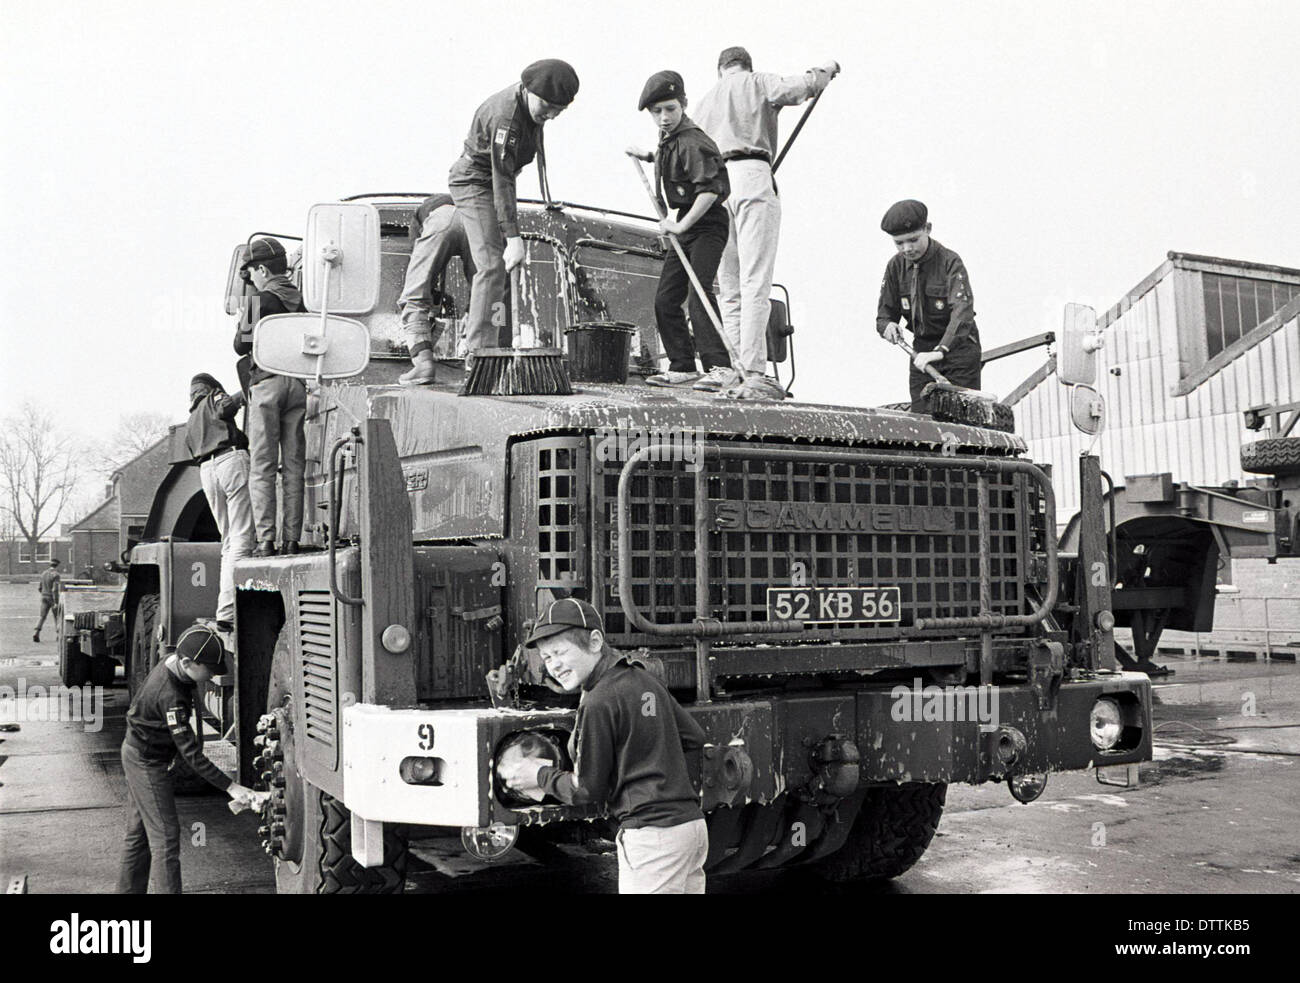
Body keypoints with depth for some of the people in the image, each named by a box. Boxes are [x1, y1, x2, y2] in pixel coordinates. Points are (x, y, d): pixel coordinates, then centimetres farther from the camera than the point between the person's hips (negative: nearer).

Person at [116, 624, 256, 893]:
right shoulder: (170, 696, -34)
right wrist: (230, 787, -33)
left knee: (138, 831, 18)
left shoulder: (172, 662, -8)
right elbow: (190, 753, -33)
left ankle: (129, 889, 28)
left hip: (136, 751, 10)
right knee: (165, 836, -7)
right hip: (147, 762, -10)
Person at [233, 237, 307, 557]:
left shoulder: (259, 300, -3)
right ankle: (292, 539, 3)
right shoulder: (302, 301, 10)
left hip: (267, 382, -4)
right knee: (293, 466, 5)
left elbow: (241, 345, 4)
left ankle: (265, 539, -7)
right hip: (298, 385, 4)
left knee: (262, 466, -2)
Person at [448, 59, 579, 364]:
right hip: (474, 182, -9)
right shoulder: (505, 115, -30)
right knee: (492, 266, -18)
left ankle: (475, 338, 14)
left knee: (502, 266, 8)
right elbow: (502, 180, -34)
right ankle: (479, 352, -19)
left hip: (492, 183, 9)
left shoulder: (531, 103, -1)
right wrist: (514, 238, -39)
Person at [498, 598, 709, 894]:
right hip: (693, 823, 9)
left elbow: (588, 789, -7)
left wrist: (540, 776, 7)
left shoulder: (599, 702, -14)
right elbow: (694, 737, 18)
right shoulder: (645, 680, 10)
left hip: (652, 834, -9)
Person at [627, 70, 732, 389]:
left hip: (707, 225, -10)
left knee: (699, 291, -22)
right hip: (685, 226, 10)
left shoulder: (693, 142, -18)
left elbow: (711, 188, -27)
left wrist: (682, 224, -25)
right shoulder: (669, 140, 11)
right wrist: (650, 156, 28)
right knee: (666, 299, 7)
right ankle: (683, 367, 14)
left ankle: (718, 367, -25)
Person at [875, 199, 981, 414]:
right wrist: (887, 326, -18)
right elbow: (885, 310, 8)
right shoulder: (896, 265, 0)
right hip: (921, 350, 5)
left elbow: (962, 312, -31)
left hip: (957, 348, -5)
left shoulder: (950, 262, -18)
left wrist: (940, 351, -45)